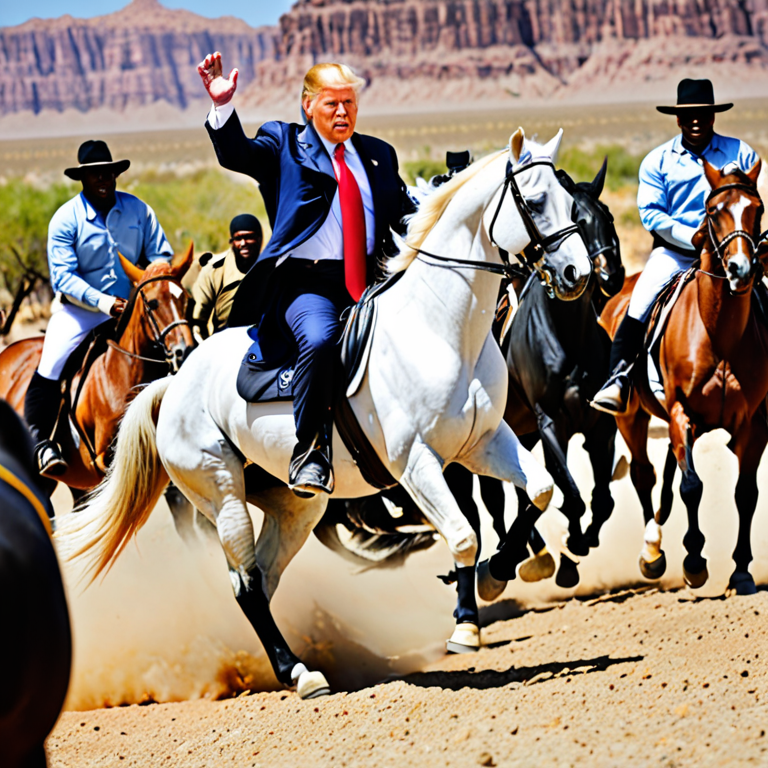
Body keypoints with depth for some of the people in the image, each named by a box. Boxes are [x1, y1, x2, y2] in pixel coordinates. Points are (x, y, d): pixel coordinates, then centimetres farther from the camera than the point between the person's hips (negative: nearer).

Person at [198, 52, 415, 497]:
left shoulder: (379, 155, 22)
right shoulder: (283, 145, 10)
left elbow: (404, 215, 25)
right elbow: (236, 155, -6)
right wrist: (223, 108, -24)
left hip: (370, 283, 5)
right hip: (307, 282, -5)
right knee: (320, 339, -35)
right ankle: (310, 449, -23)